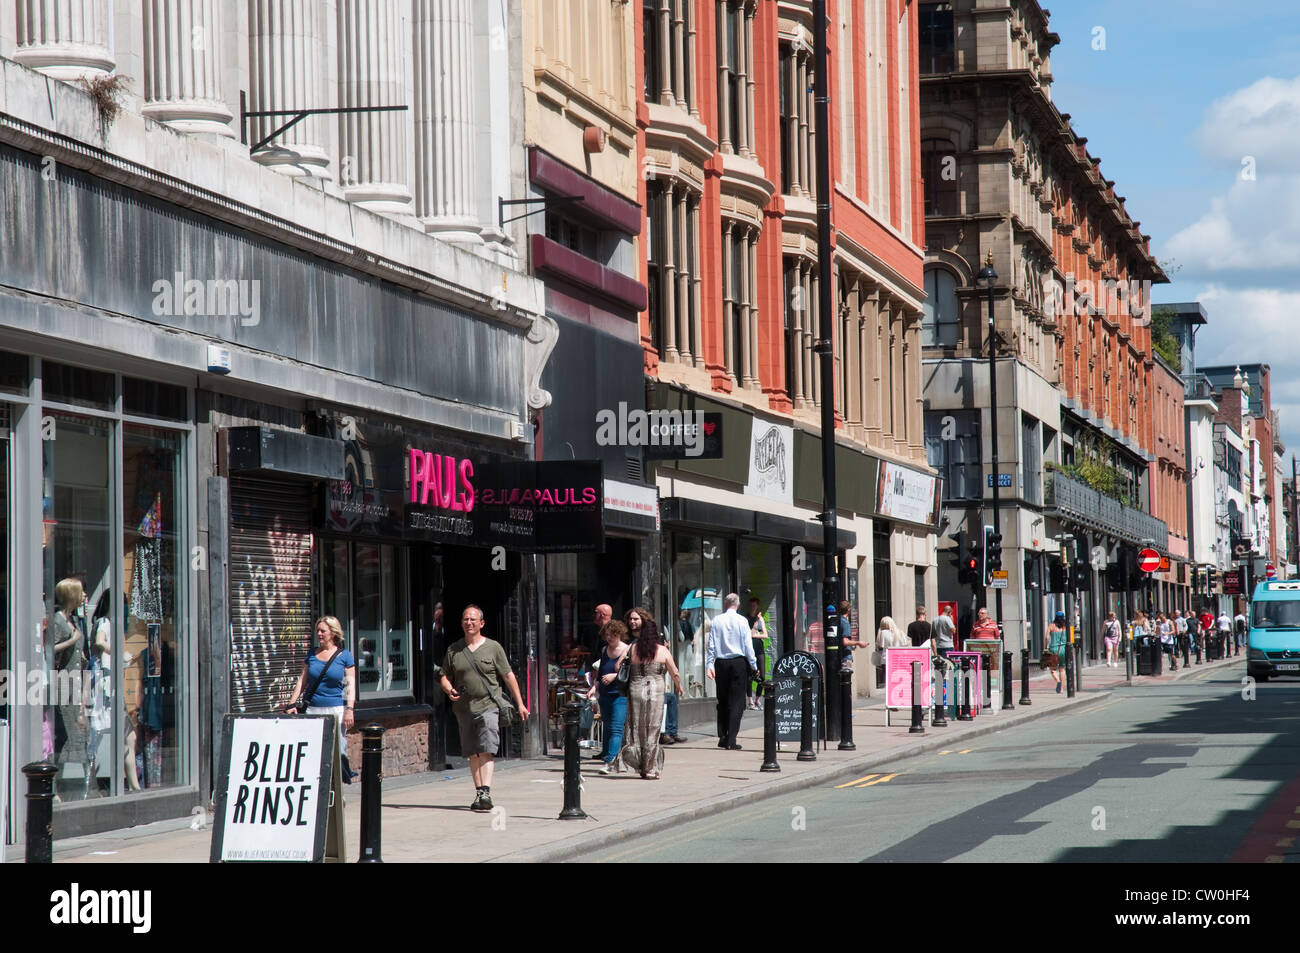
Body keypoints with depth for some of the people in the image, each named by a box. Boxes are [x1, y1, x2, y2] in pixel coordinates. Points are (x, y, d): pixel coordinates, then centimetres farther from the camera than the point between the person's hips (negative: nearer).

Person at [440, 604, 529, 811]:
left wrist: (520, 703, 4)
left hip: (488, 706, -3)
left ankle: (486, 793, -24)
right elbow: (445, 676, 14)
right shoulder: (453, 650, 11)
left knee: (486, 751, -15)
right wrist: (449, 690, -9)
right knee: (473, 754, 7)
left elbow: (508, 676, 7)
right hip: (464, 707, 3)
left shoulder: (493, 647, 5)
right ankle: (479, 793, 13)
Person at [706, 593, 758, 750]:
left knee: (722, 701, 14)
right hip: (738, 662, -3)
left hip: (721, 663, 3)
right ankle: (731, 741, -5)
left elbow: (710, 645, 2)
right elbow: (748, 645, -4)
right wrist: (753, 665, 3)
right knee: (736, 702, 0)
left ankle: (722, 737, 15)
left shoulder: (716, 621, 1)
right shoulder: (741, 621, -5)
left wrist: (709, 665, 6)